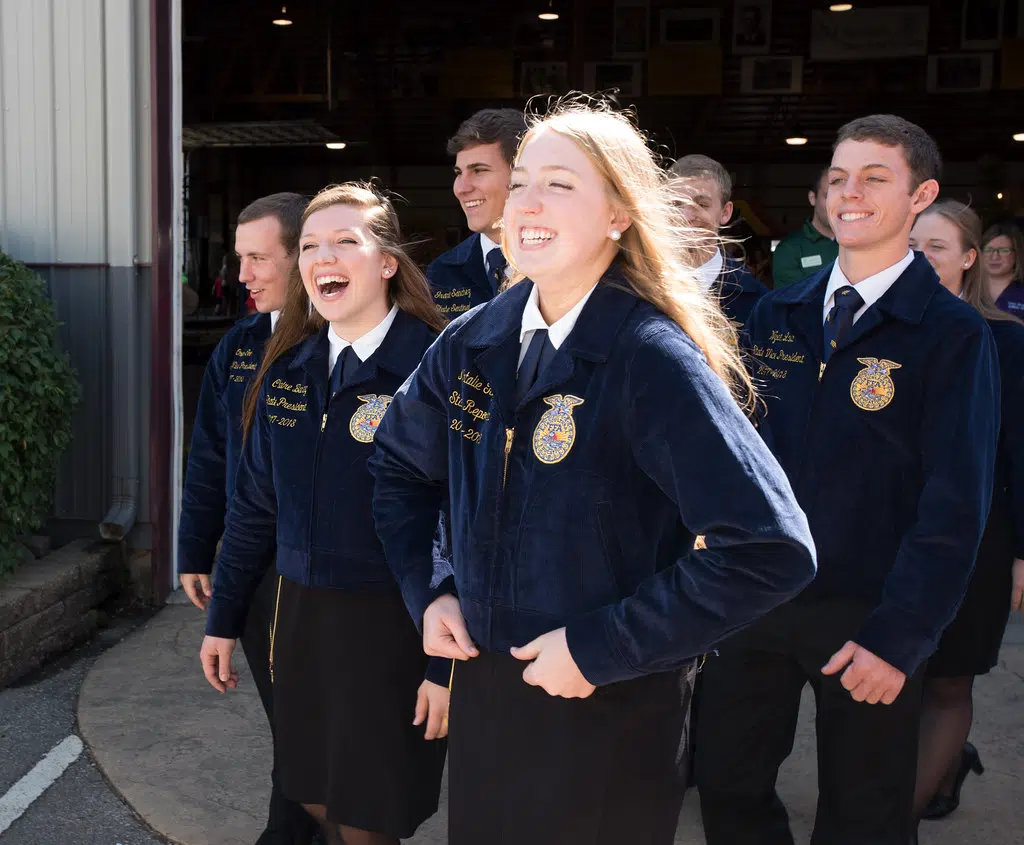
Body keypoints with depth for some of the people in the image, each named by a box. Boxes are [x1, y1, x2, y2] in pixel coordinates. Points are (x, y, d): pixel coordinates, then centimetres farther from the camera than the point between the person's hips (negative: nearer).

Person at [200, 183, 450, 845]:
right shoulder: (287, 369, 4)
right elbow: (255, 505, 12)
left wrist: (446, 665, -15)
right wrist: (223, 619, 15)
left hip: (393, 625, -5)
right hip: (301, 615, 6)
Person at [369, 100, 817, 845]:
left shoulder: (651, 358, -19)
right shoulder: (473, 342, 0)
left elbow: (772, 551, -26)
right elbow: (399, 467, 17)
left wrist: (600, 646, -22)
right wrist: (426, 593, 4)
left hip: (611, 714, -5)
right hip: (483, 691, 6)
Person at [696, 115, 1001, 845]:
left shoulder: (953, 334, -8)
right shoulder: (776, 317, 5)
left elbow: (954, 505, -12)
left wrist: (899, 638, -16)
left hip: (868, 621, -3)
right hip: (755, 600, 4)